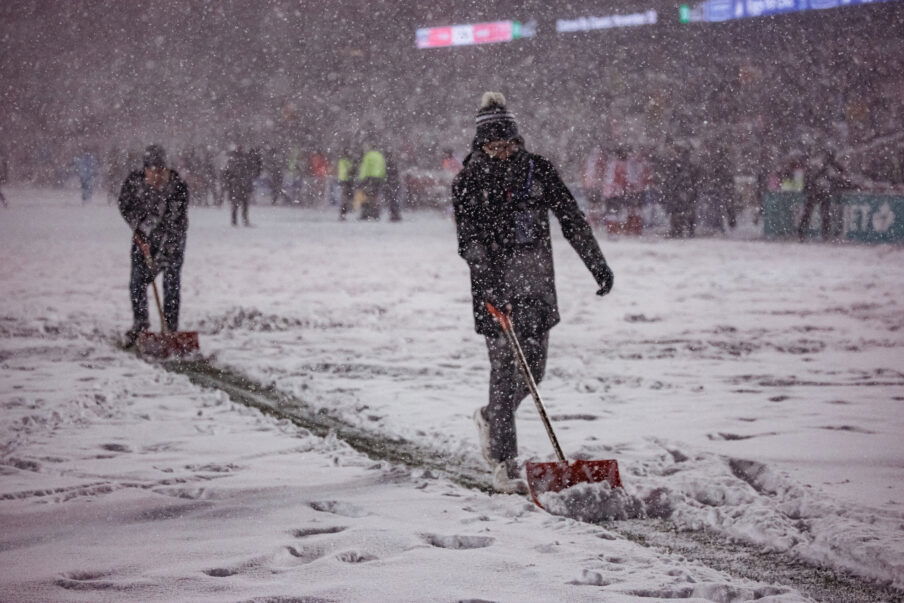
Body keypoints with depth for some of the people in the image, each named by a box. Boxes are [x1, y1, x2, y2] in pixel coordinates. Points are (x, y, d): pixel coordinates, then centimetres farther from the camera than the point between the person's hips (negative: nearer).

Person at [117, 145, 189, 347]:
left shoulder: (178, 186, -28)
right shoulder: (134, 181, -17)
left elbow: (176, 223, -26)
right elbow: (125, 206, 1)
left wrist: (162, 254, -29)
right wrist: (139, 228, -12)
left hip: (172, 239, -3)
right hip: (144, 236, 3)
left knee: (172, 284, -6)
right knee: (137, 282, 3)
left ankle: (171, 330, 1)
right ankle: (140, 323, 25)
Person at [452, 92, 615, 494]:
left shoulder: (538, 170, 5)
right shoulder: (469, 181, -4)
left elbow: (571, 219, 10)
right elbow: (468, 238, -13)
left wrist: (597, 264, 10)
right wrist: (488, 280, -27)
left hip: (537, 283, 4)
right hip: (495, 284, -4)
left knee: (532, 368, 6)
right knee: (506, 367, -9)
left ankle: (489, 419, 36)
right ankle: (504, 464, -5)